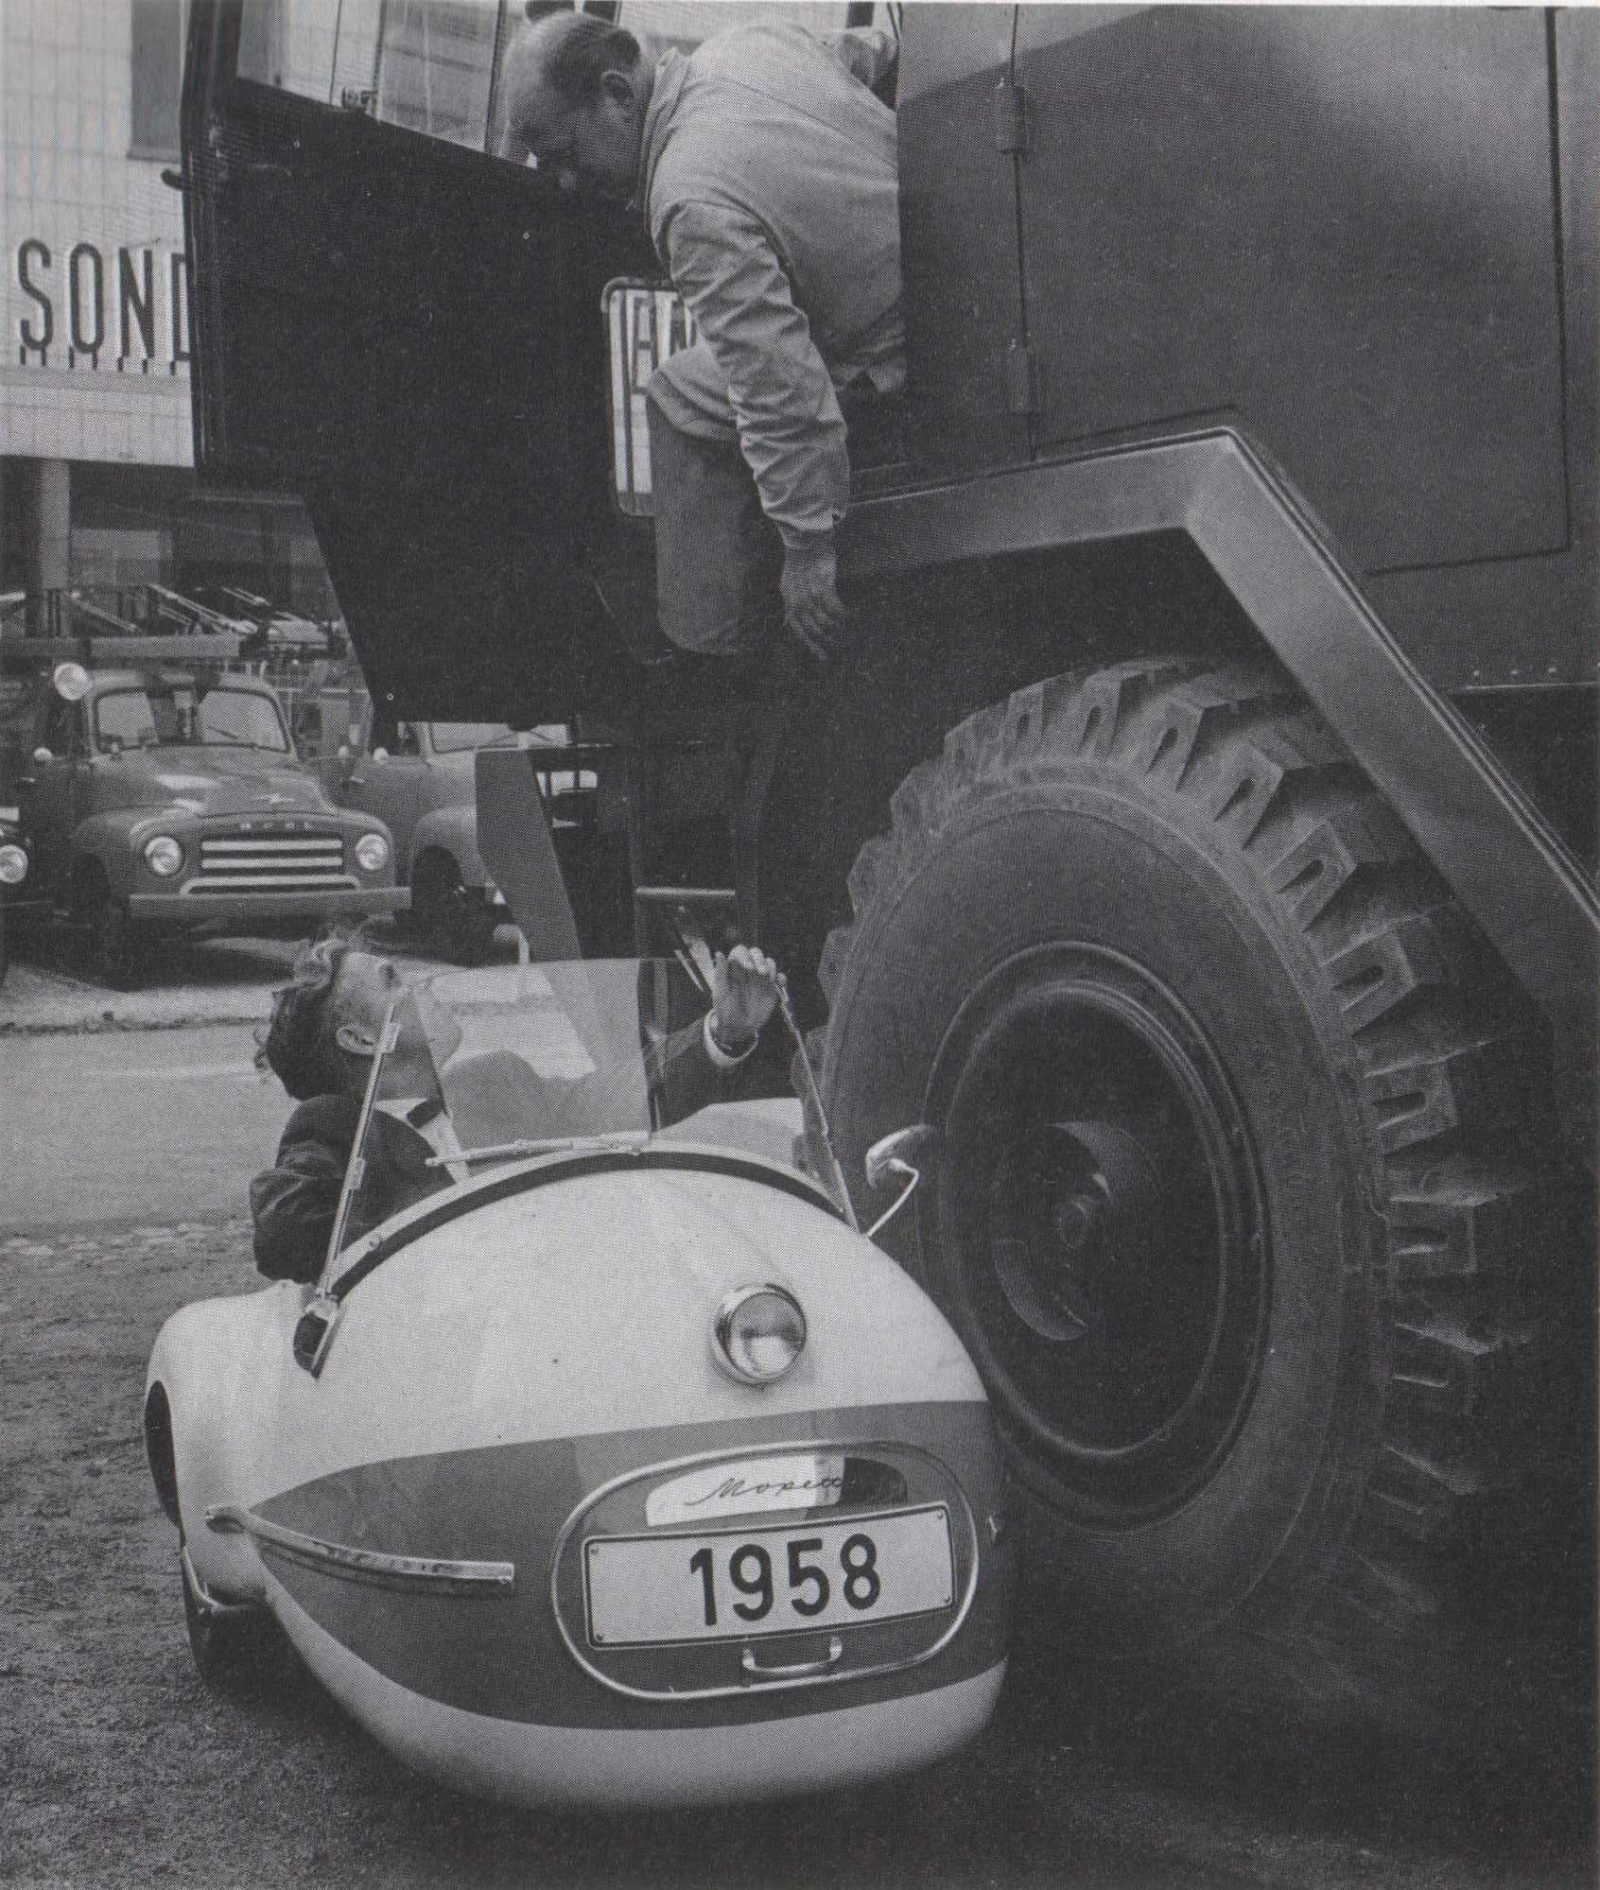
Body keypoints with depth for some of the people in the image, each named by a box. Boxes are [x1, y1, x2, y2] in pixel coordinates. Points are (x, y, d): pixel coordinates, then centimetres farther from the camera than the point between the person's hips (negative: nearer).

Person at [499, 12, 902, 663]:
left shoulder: (694, 206, -28)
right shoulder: (749, 41, -1)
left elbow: (780, 387, -31)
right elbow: (870, 51, 20)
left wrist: (807, 547, -26)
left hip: (897, 366, -10)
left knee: (684, 397, 0)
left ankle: (704, 648, 6)